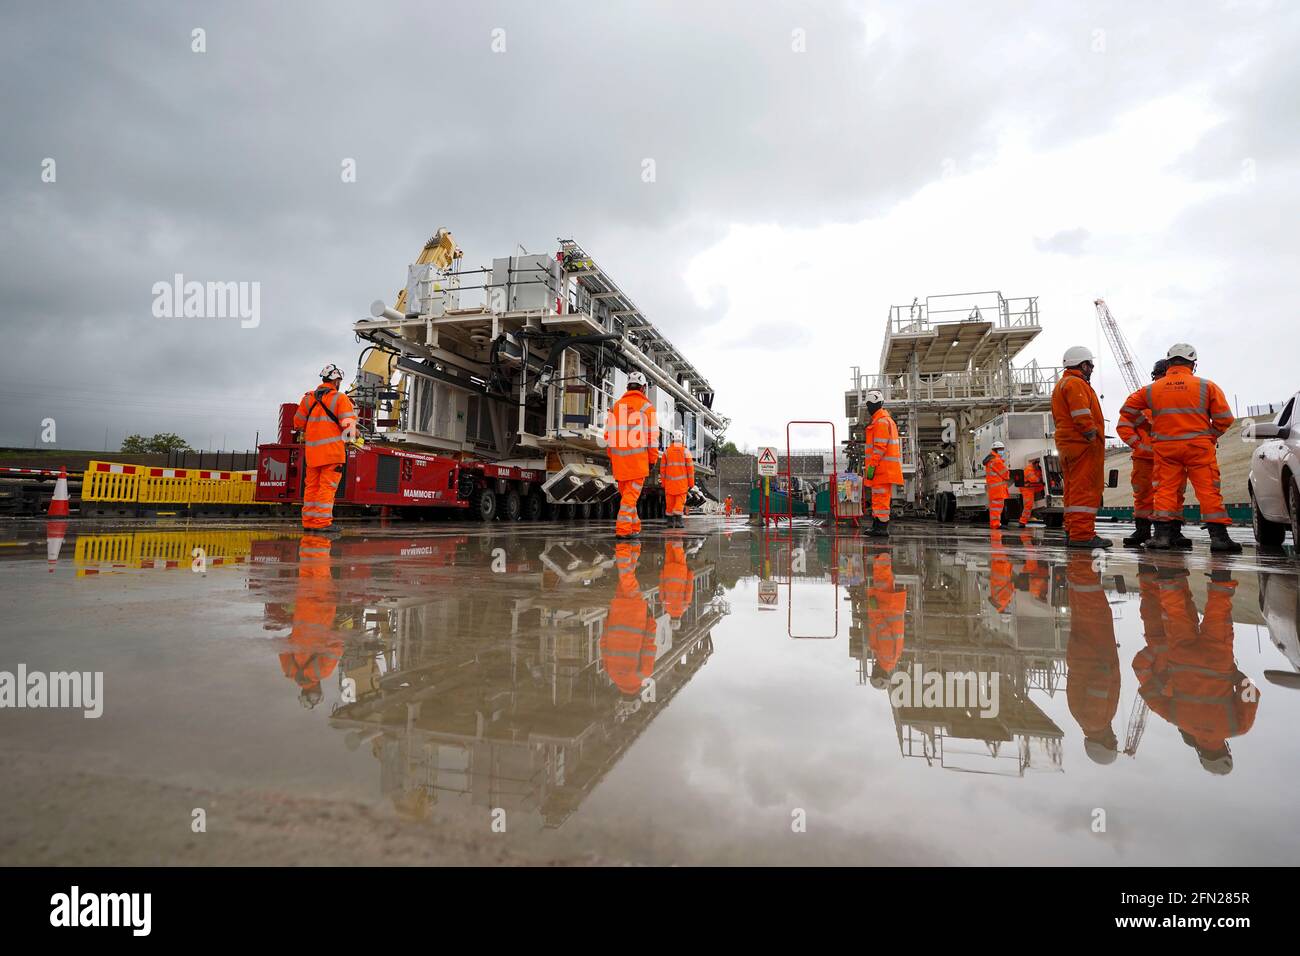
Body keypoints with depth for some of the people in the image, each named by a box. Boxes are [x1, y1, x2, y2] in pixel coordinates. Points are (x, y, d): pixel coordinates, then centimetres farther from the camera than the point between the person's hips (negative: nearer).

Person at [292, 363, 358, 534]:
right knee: (327, 486, -3)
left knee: (311, 486, 12)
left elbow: (298, 423, 13)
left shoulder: (308, 398, 10)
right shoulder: (340, 398, -6)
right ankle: (322, 523, -4)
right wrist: (350, 434, 6)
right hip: (332, 450, -6)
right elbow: (348, 424, -13)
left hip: (311, 450, 6)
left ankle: (308, 522, 17)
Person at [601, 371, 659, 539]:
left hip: (619, 458, 5)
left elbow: (609, 434, 10)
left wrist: (611, 457, 16)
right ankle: (623, 529, -7)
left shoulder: (615, 406, 11)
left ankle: (634, 527, 23)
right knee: (631, 494, -3)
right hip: (638, 458, -5)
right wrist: (653, 460, 0)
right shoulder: (647, 406, -2)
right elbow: (652, 436, -6)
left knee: (625, 493, 16)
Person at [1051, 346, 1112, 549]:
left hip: (1066, 444, 10)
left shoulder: (1060, 386, 25)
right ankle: (1082, 535, -13)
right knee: (1085, 489, -11)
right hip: (1083, 444, -10)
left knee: (1073, 490, 12)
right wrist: (1093, 437, -17)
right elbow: (1082, 417, -19)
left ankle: (1072, 532, 15)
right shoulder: (1076, 384, -8)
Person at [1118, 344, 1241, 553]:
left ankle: (1162, 534, -1)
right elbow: (1225, 418, 0)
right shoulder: (1206, 386, 2)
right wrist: (1212, 436, 16)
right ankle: (1219, 536, 1)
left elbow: (1127, 411, 11)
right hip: (1198, 446, -1)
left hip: (1165, 447, 1)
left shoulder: (1152, 389, 6)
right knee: (1208, 490, 1)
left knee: (1166, 489, 4)